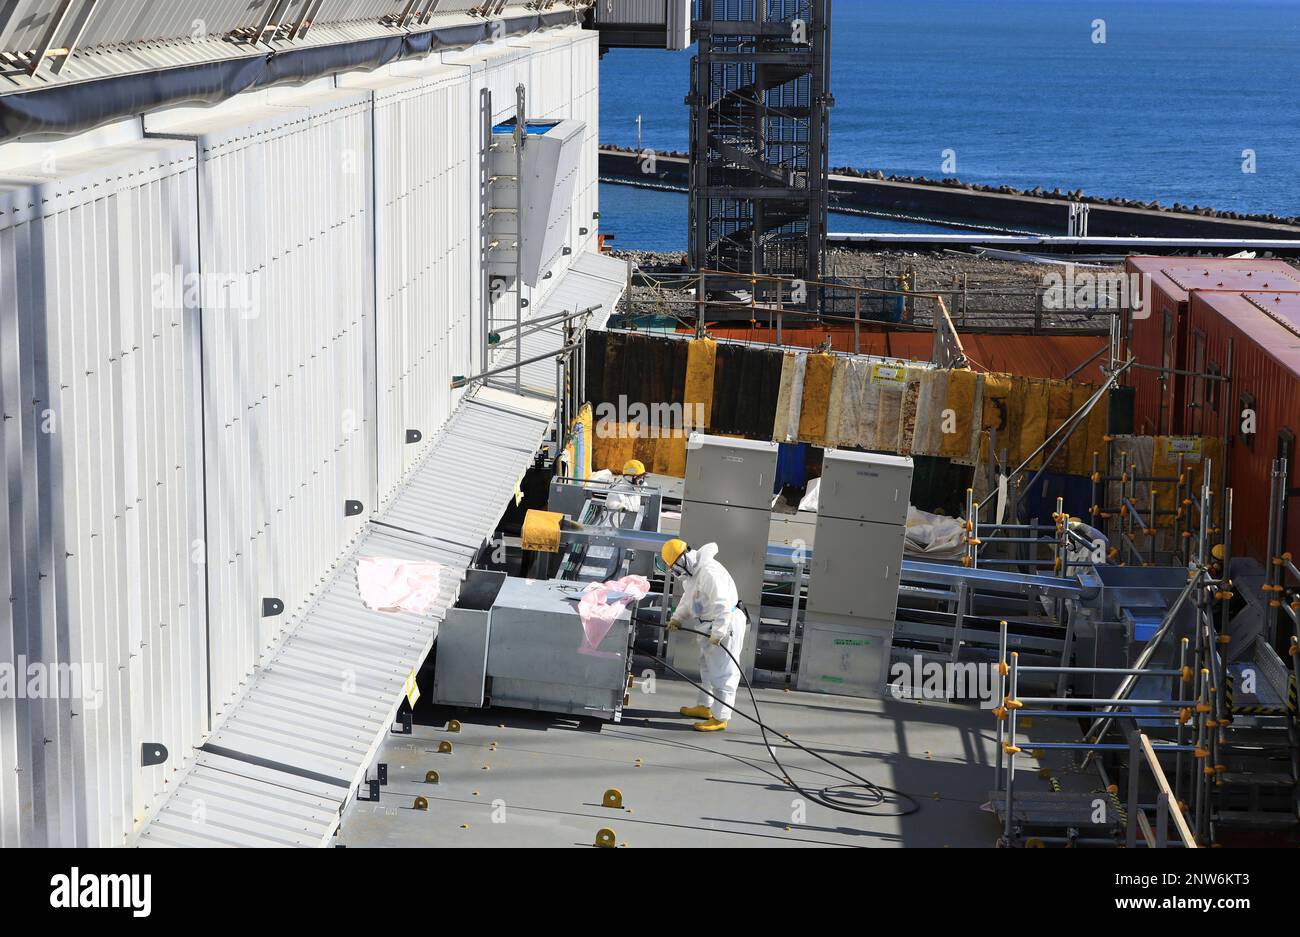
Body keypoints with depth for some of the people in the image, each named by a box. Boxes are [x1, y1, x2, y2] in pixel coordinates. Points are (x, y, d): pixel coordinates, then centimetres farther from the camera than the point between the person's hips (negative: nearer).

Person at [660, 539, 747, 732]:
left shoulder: (709, 572, -28)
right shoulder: (691, 573, 6)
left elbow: (723, 604, -32)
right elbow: (688, 600, 20)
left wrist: (718, 633, -32)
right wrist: (677, 618, 7)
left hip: (726, 624, -11)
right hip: (710, 624, 11)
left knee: (722, 672, -7)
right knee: (707, 666, 23)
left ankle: (720, 718, -4)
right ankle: (705, 707, 38)